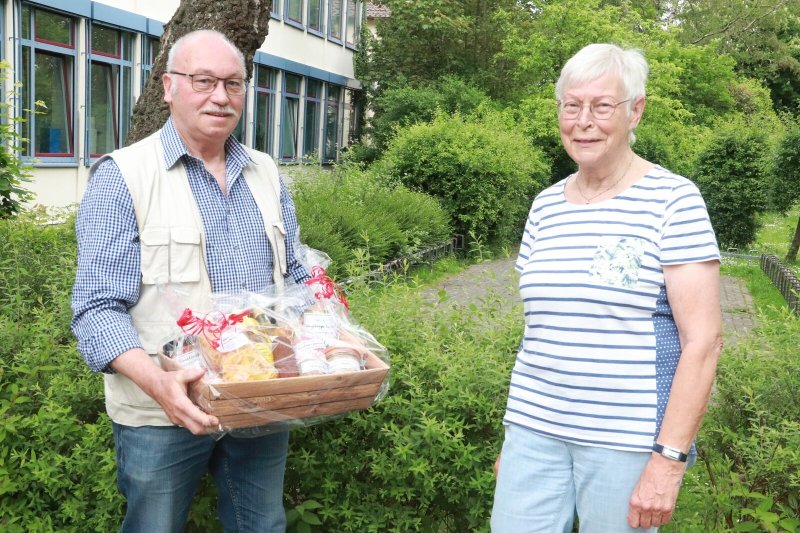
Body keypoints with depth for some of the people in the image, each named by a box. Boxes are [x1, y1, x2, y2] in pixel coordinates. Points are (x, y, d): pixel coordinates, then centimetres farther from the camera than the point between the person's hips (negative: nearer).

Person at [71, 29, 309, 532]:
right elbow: (98, 309, -14)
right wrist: (158, 382, -31)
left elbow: (295, 280, 13)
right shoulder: (122, 176, -9)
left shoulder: (267, 174, 7)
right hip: (163, 412, -4)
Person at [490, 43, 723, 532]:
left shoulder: (672, 200, -7)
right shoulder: (546, 206, 8)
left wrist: (669, 459, -14)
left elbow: (703, 340, -10)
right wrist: (514, 434, 15)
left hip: (629, 442, -4)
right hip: (535, 433, 5)